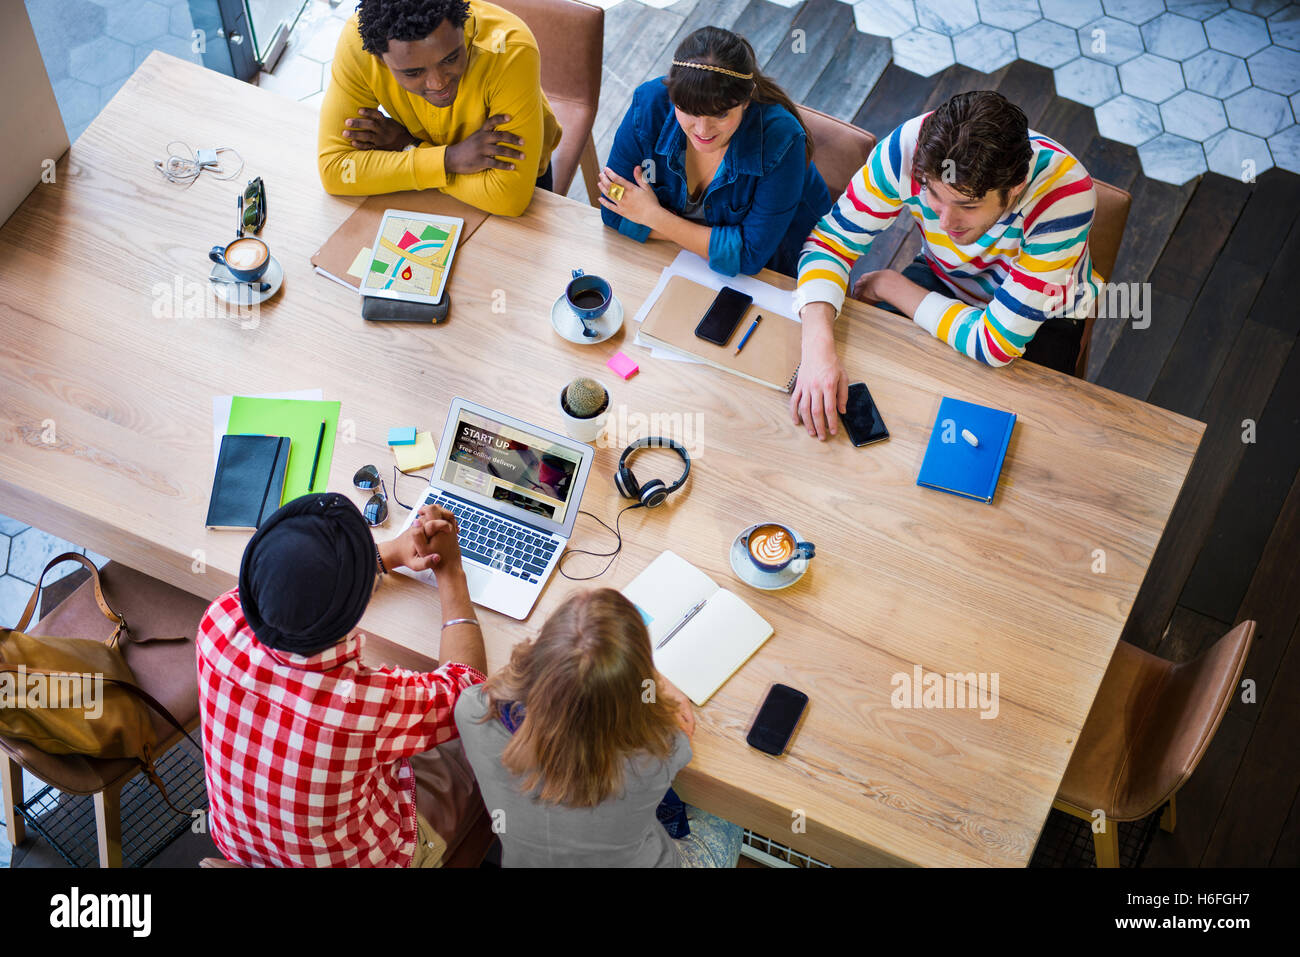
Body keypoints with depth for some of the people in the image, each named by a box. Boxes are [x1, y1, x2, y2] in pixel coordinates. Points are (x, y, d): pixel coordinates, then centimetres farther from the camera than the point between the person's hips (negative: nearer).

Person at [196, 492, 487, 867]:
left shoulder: (220, 624, -32)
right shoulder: (369, 702, -44)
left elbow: (288, 579, -4)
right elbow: (469, 684, -19)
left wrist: (392, 551, -2)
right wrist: (451, 572, -10)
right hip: (355, 859, -4)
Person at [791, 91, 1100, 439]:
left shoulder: (1065, 195, -39)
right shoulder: (912, 147, -32)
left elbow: (997, 344, -35)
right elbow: (831, 240, -23)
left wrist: (890, 286, -25)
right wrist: (818, 346, -40)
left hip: (1042, 313, -2)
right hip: (943, 280, 2)